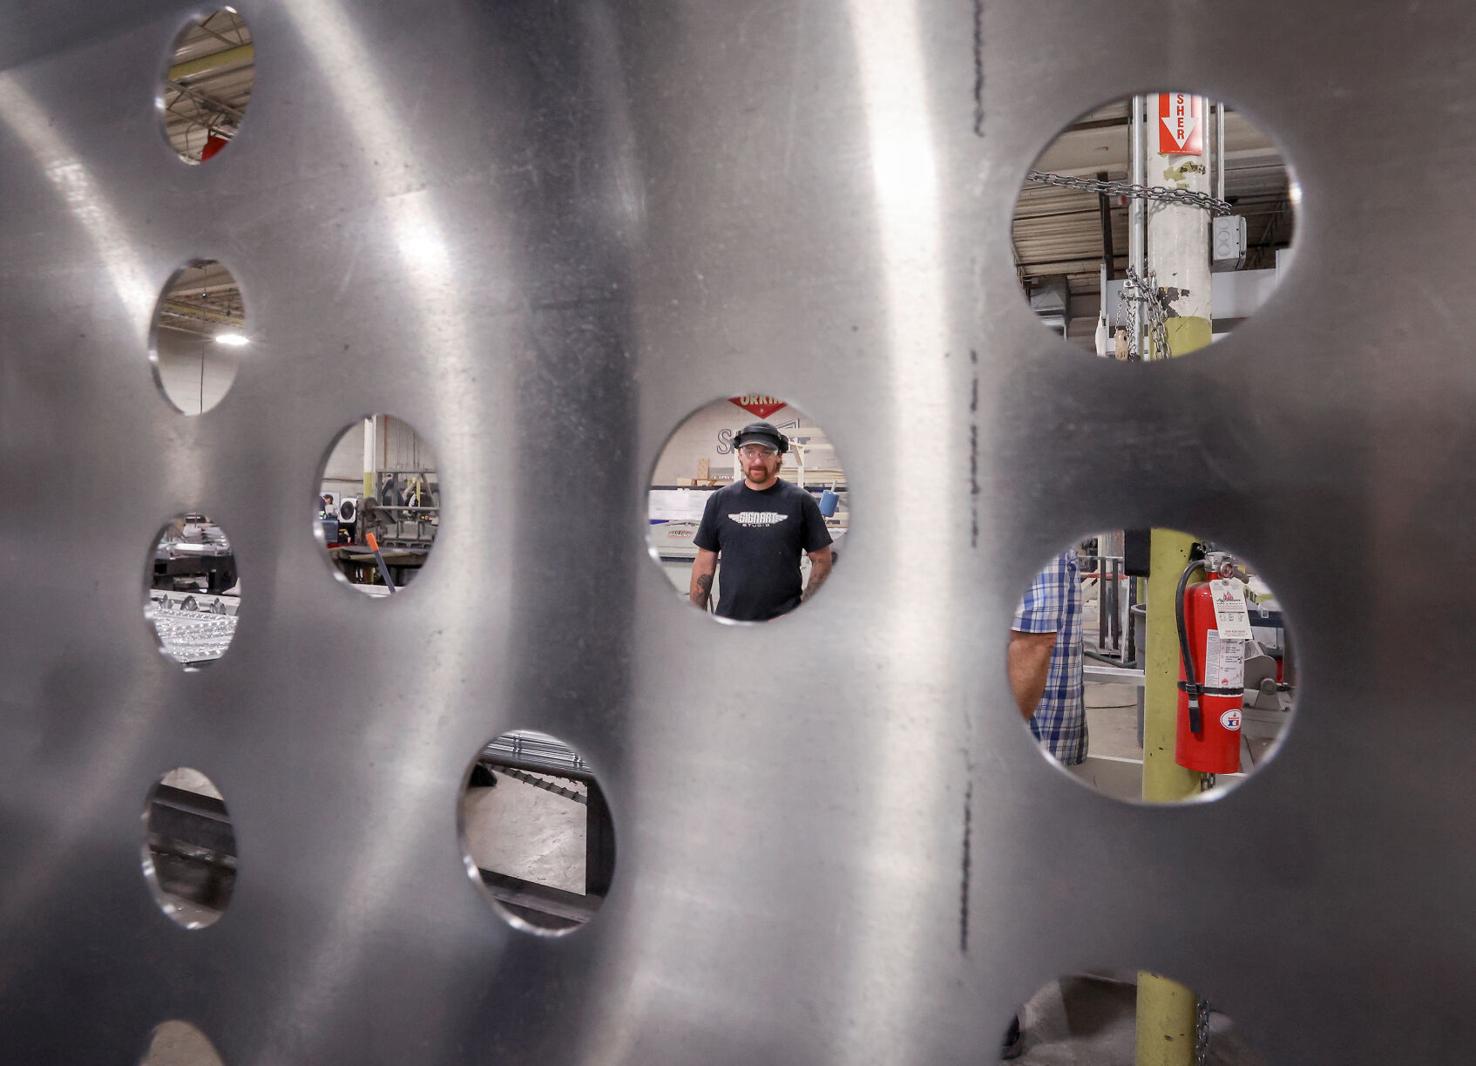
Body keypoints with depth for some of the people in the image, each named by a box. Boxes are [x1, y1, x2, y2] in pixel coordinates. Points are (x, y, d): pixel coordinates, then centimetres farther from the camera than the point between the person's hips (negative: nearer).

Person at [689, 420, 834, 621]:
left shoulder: (801, 501, -1)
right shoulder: (719, 500, 5)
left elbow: (822, 559, 2)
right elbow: (705, 562, 8)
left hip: (784, 623, -2)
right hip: (729, 618, 2)